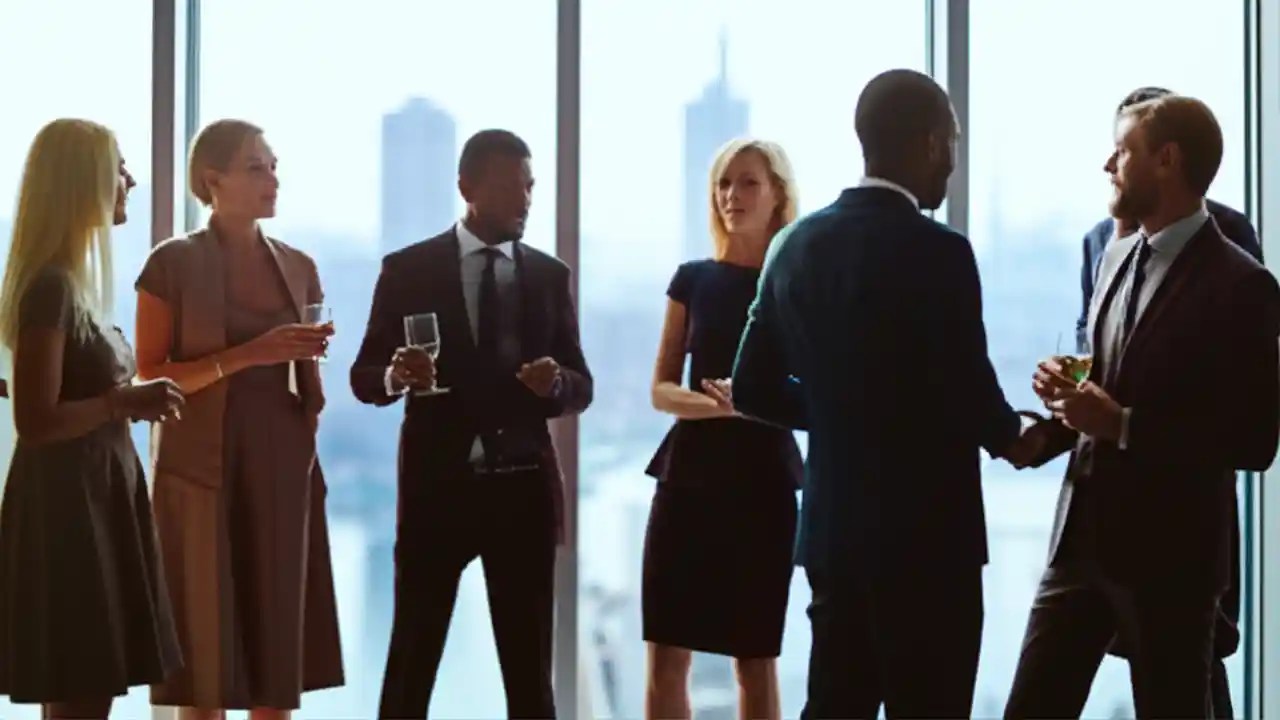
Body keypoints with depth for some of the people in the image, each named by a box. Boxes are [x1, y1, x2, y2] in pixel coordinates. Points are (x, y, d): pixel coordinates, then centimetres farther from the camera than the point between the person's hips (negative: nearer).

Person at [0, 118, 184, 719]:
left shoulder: (71, 282, 12)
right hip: (68, 502, -10)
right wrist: (123, 401, -20)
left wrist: (130, 401, 9)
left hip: (93, 497, 10)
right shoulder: (51, 286, -17)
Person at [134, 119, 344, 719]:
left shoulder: (297, 266, 11)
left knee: (278, 635, 3)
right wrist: (245, 356, -17)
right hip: (204, 469, -4)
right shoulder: (173, 264, -4)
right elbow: (149, 379, -8)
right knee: (205, 638, -4)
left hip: (282, 469, 4)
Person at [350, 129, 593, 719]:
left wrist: (556, 382, -15)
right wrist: (396, 375, -22)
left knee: (530, 666, 7)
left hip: (524, 488, 3)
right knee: (411, 661, -1)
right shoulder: (408, 269, 0)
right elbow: (364, 376, 1)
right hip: (437, 485, -2)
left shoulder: (551, 275, 8)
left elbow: (581, 388, 8)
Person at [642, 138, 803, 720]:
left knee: (755, 659, 2)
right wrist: (712, 403, -15)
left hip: (763, 480, -2)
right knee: (665, 656, -1)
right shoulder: (693, 280, 7)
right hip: (690, 474, 2)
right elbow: (662, 388, 5)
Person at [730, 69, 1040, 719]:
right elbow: (970, 394, -17)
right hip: (926, 534, -7)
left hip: (833, 530, 7)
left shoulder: (797, 244, 6)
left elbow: (754, 387, 10)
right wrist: (1012, 440, 4)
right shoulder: (936, 252, -16)